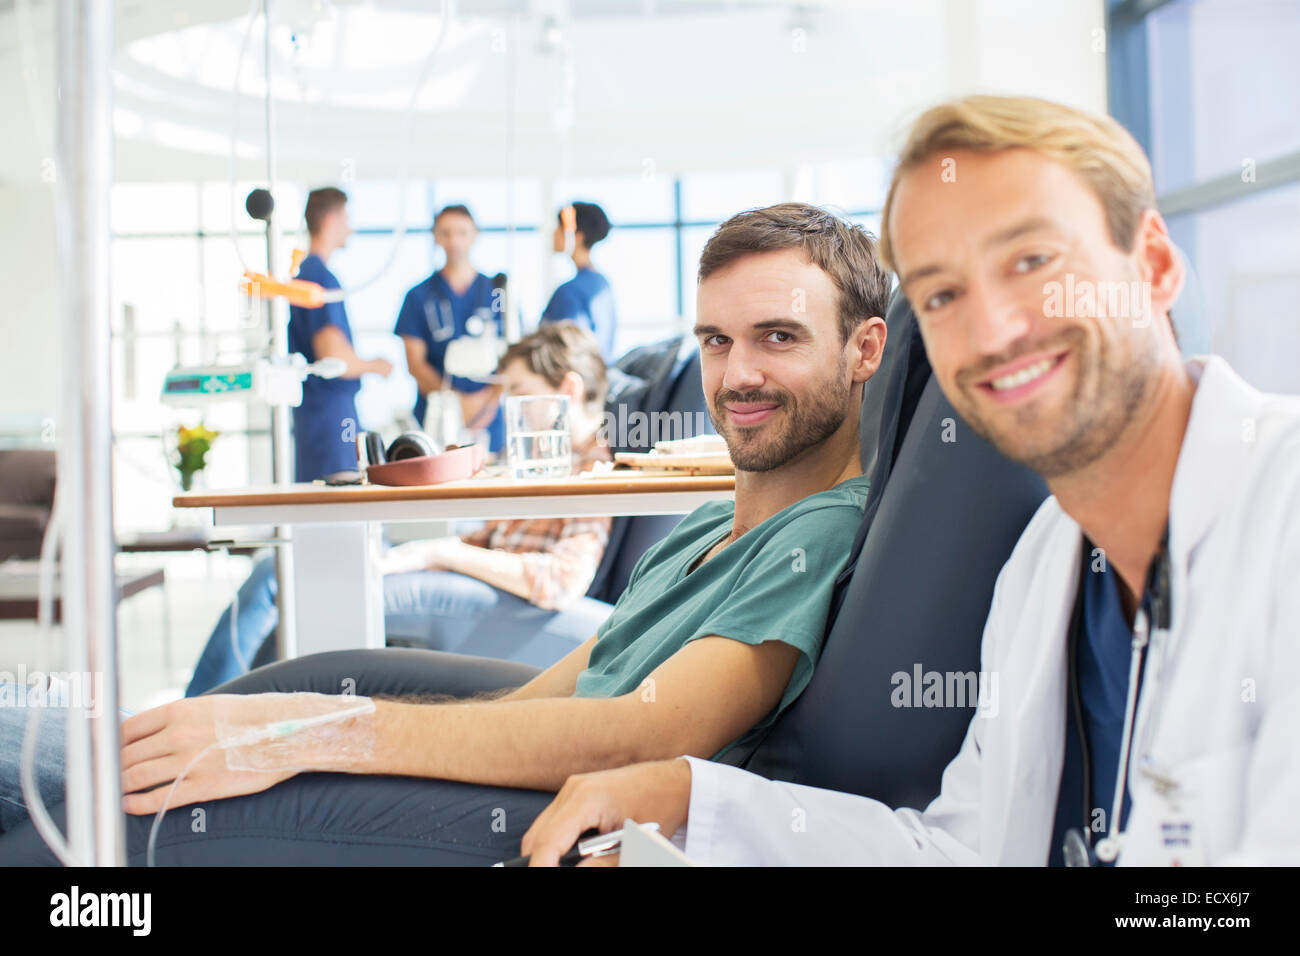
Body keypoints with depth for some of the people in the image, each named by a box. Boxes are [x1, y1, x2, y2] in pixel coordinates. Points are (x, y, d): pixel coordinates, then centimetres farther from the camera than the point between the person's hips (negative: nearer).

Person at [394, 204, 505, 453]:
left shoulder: (497, 292, 10)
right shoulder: (419, 296, 8)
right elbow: (415, 363, 1)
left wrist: (489, 400, -12)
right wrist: (457, 401, -13)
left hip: (488, 423, 1)